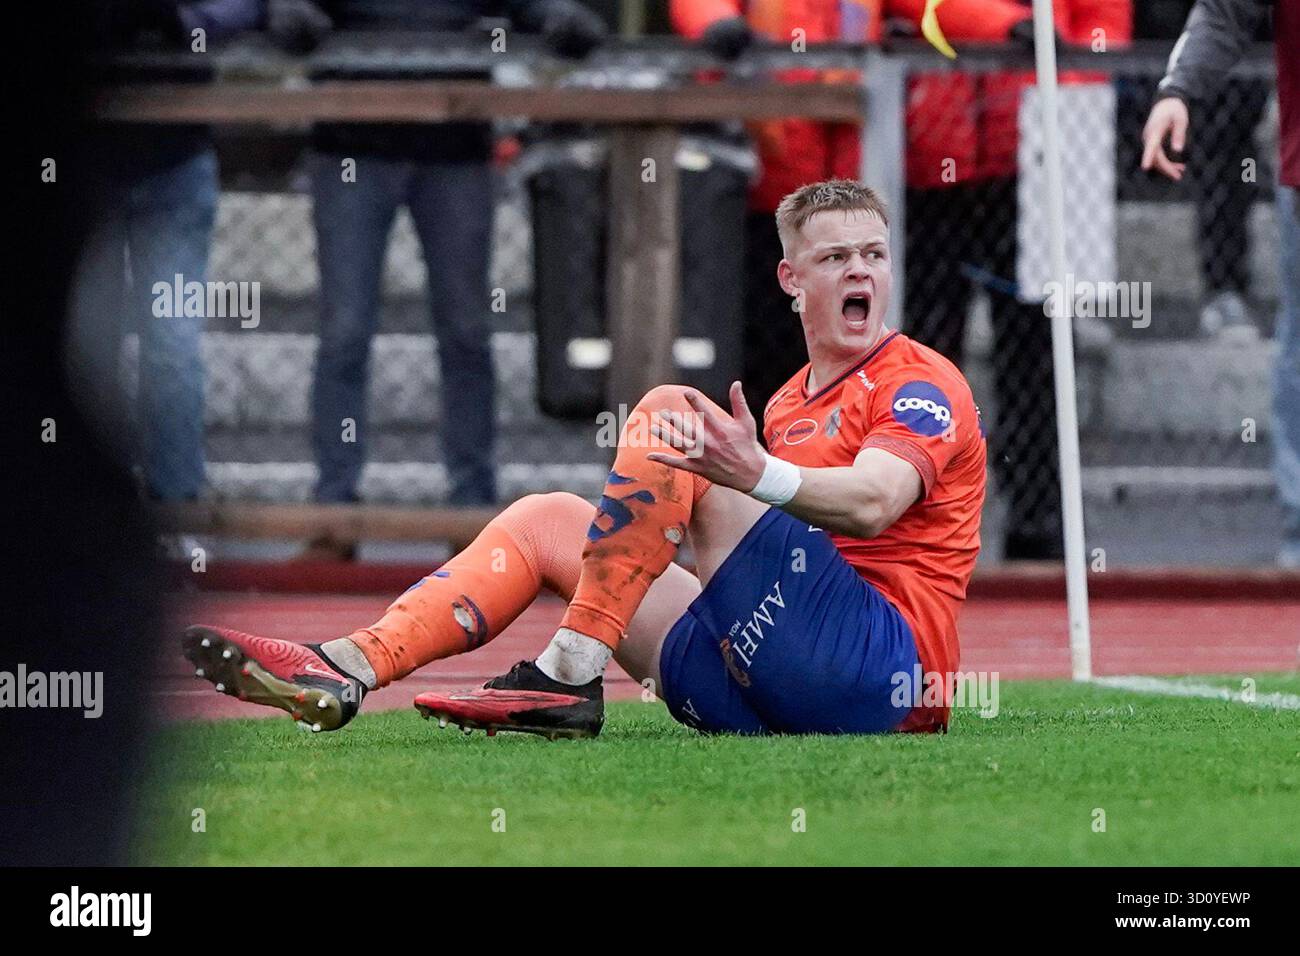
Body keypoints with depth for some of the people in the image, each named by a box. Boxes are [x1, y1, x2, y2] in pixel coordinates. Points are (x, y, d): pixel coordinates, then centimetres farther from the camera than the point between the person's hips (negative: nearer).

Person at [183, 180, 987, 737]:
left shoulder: (920, 382, 0)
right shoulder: (790, 404, 26)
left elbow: (872, 502, -22)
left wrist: (762, 477, -39)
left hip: (884, 671, -8)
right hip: (762, 701, 8)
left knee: (669, 413, -15)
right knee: (546, 520, 9)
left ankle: (568, 676, -23)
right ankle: (342, 673, -11)